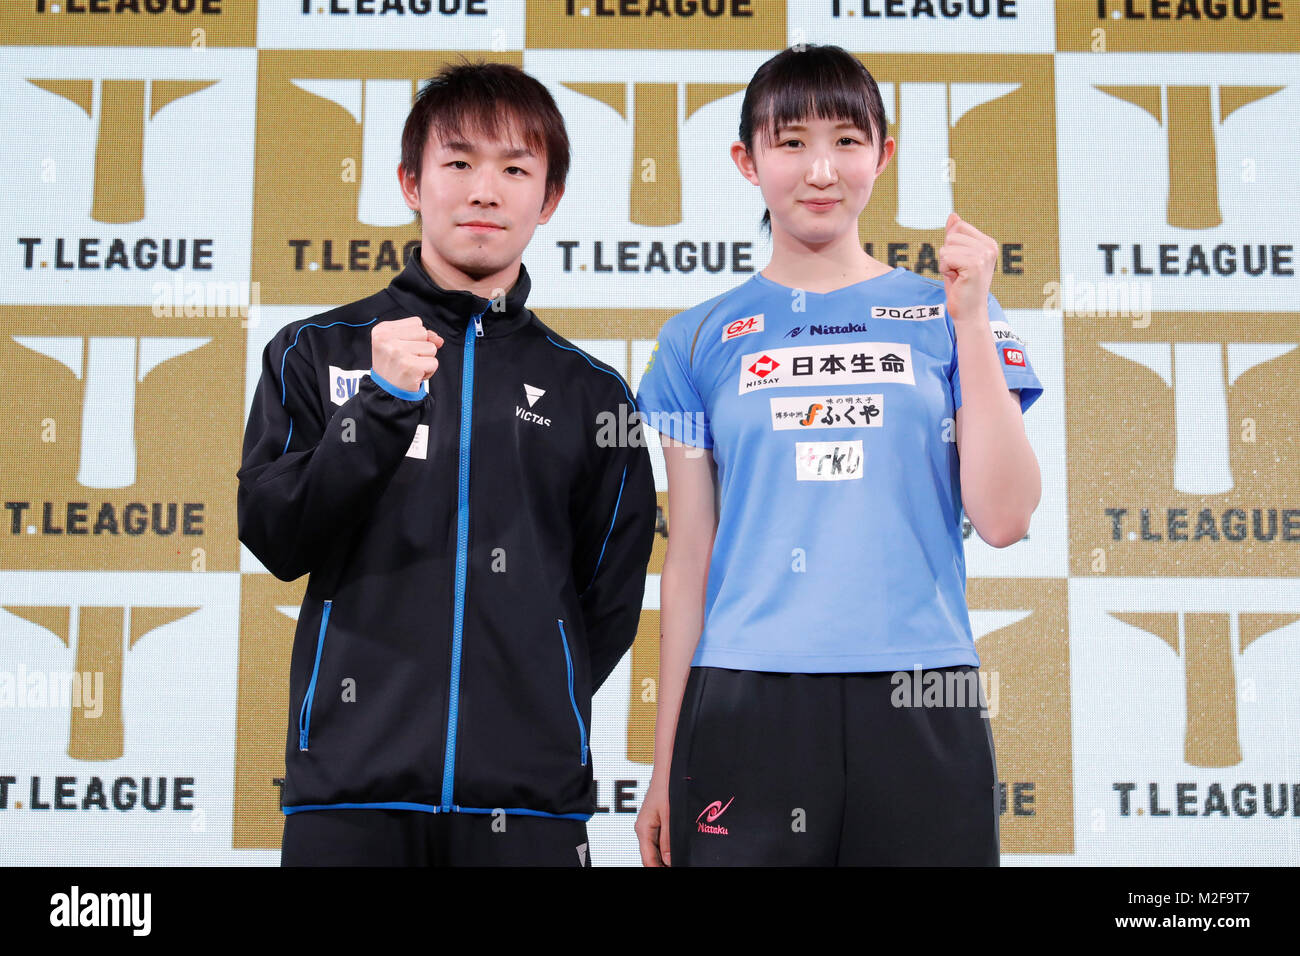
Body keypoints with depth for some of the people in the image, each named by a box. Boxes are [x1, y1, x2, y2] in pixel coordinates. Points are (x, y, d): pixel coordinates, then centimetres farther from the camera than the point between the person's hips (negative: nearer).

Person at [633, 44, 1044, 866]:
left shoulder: (944, 315, 8)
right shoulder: (702, 338, 8)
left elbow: (1004, 519, -1)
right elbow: (689, 562, 8)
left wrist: (972, 321, -5)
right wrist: (665, 769, 6)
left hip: (919, 704, 0)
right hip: (747, 706, 0)